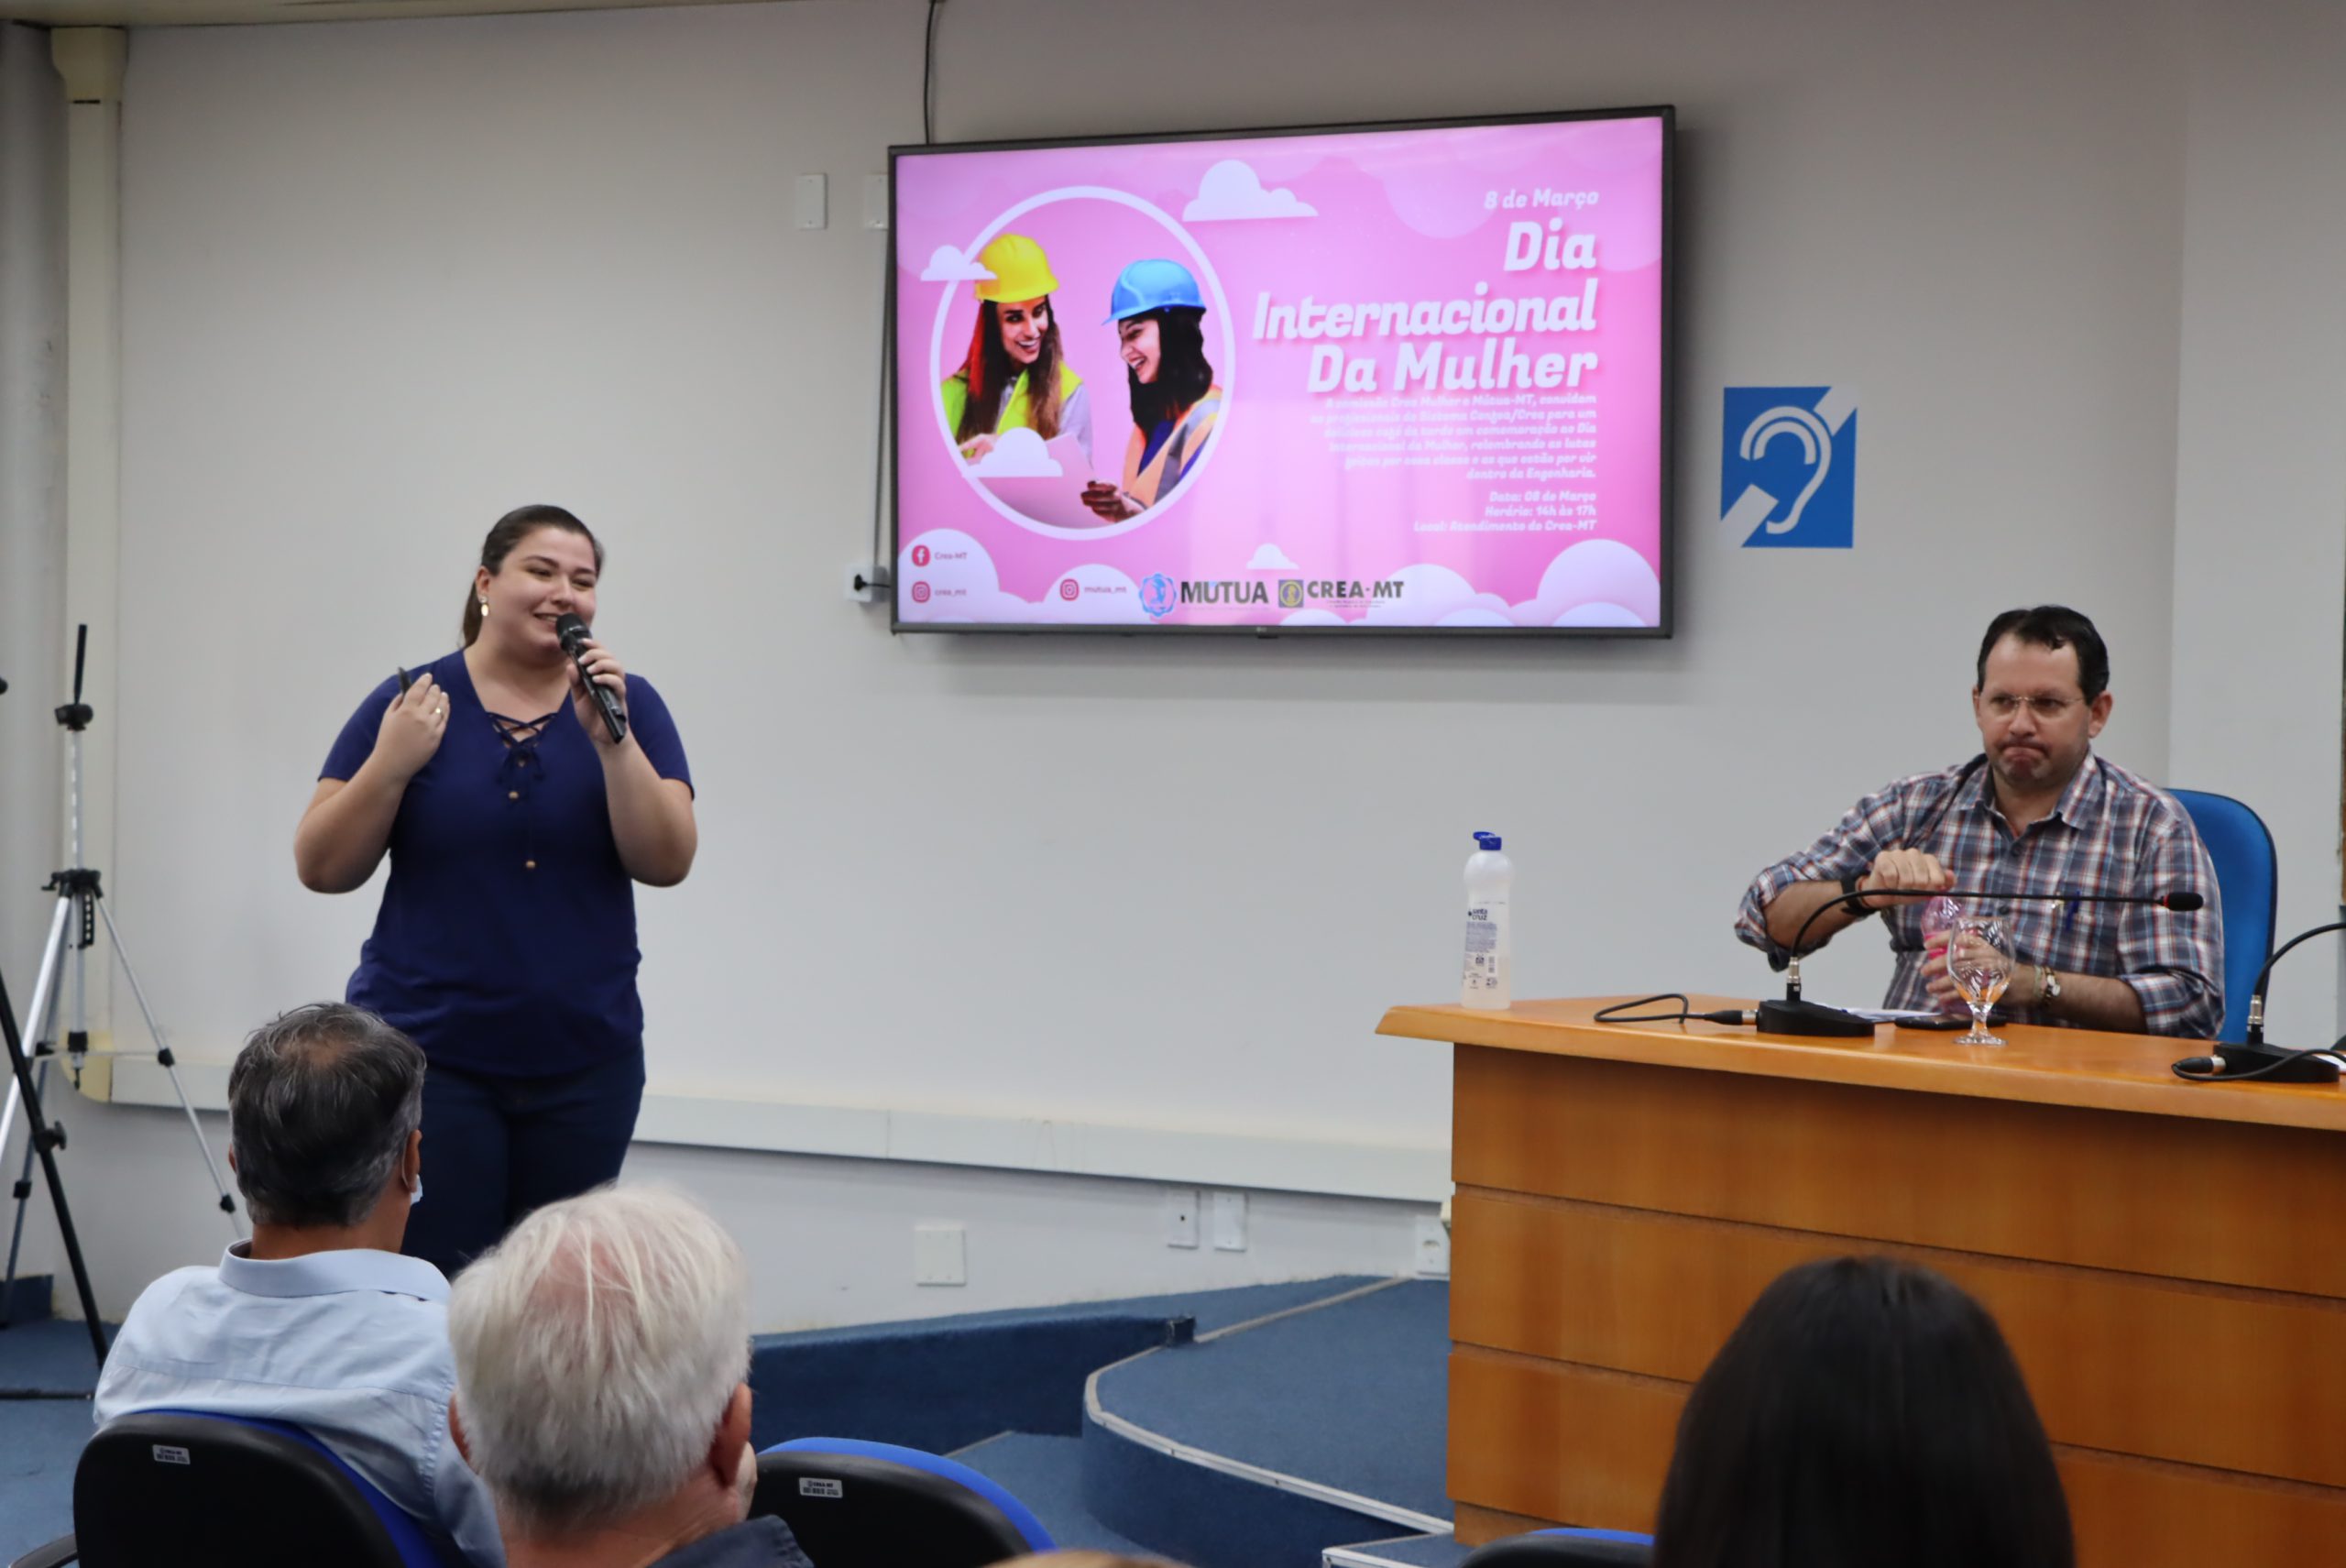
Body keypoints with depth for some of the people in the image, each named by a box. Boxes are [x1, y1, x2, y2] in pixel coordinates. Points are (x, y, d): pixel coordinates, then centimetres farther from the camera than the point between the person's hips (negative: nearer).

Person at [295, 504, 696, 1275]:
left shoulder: (628, 704, 2)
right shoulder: (411, 703, -1)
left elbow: (665, 862, -9)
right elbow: (323, 868, -2)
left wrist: (611, 739, -20)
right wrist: (392, 764, -16)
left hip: (583, 1061, 2)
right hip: (427, 1055, -2)